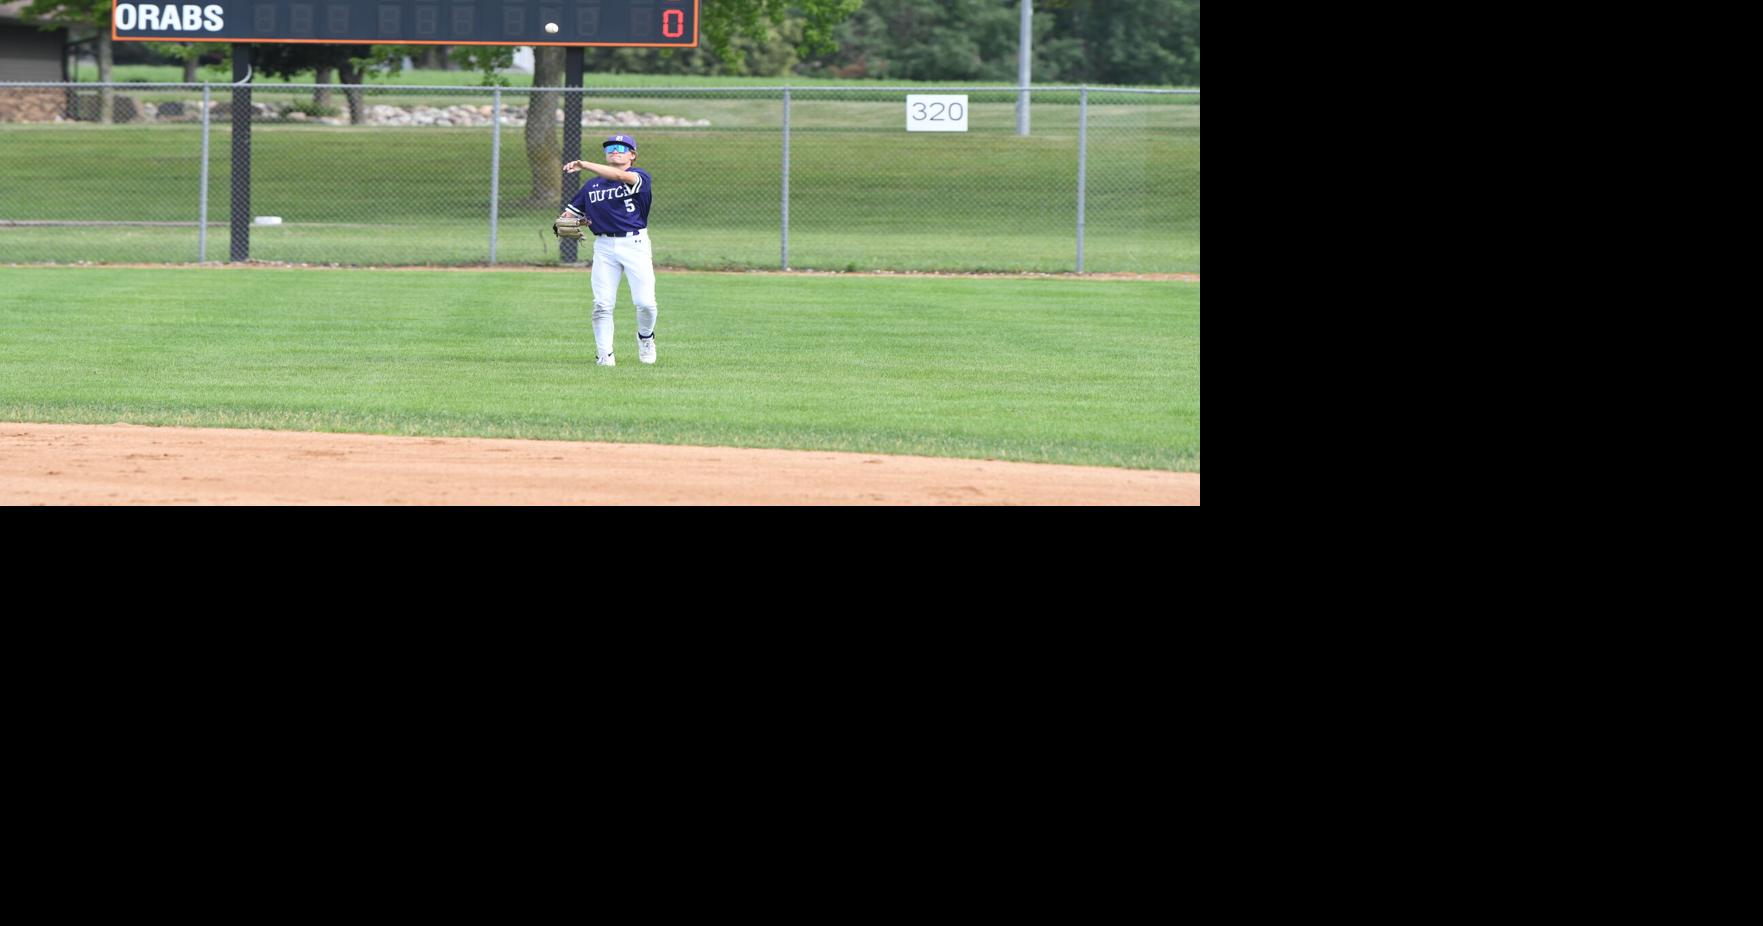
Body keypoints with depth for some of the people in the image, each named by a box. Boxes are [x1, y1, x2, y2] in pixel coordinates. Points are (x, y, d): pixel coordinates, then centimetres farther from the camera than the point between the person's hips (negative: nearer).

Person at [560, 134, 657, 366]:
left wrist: (584, 165, -29)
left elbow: (620, 176, -22)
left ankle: (645, 337, 21)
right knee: (602, 304, -5)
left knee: (645, 302, -8)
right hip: (604, 247, 3)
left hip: (634, 244, -3)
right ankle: (604, 354, 4)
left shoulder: (640, 177, 0)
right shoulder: (591, 186, 15)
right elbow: (570, 212, 19)